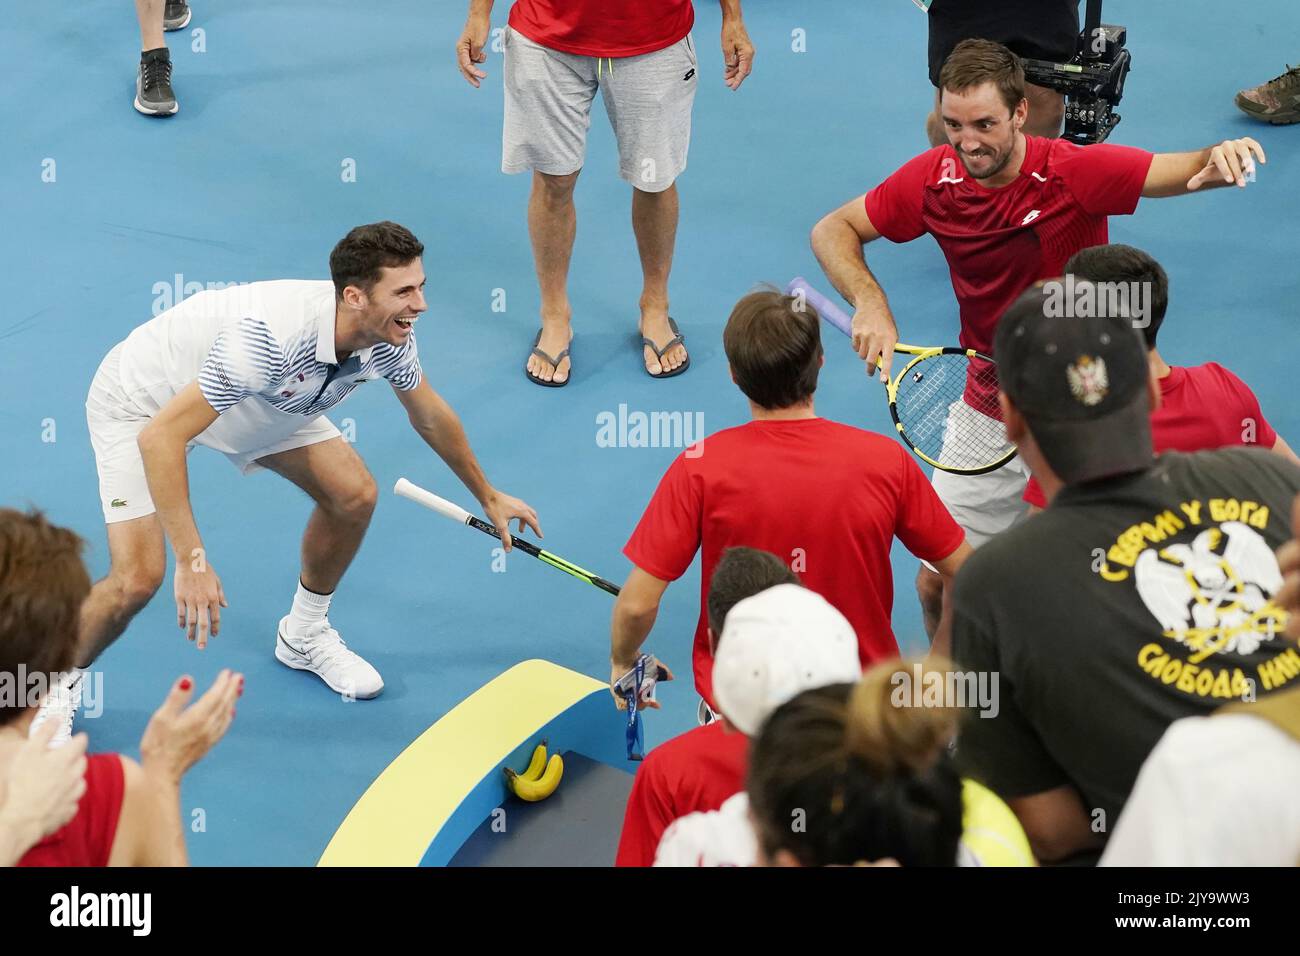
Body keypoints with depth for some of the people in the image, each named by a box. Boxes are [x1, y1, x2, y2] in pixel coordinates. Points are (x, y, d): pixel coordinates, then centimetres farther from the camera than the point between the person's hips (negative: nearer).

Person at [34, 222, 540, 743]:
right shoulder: (270, 338, -44)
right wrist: (192, 560, -43)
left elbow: (430, 416, 4)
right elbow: (159, 436, -42)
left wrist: (488, 496, 16)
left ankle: (304, 636, 23)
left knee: (353, 494, -3)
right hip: (142, 403, -7)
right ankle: (56, 687, 9)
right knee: (138, 577, -19)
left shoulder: (389, 335, -20)